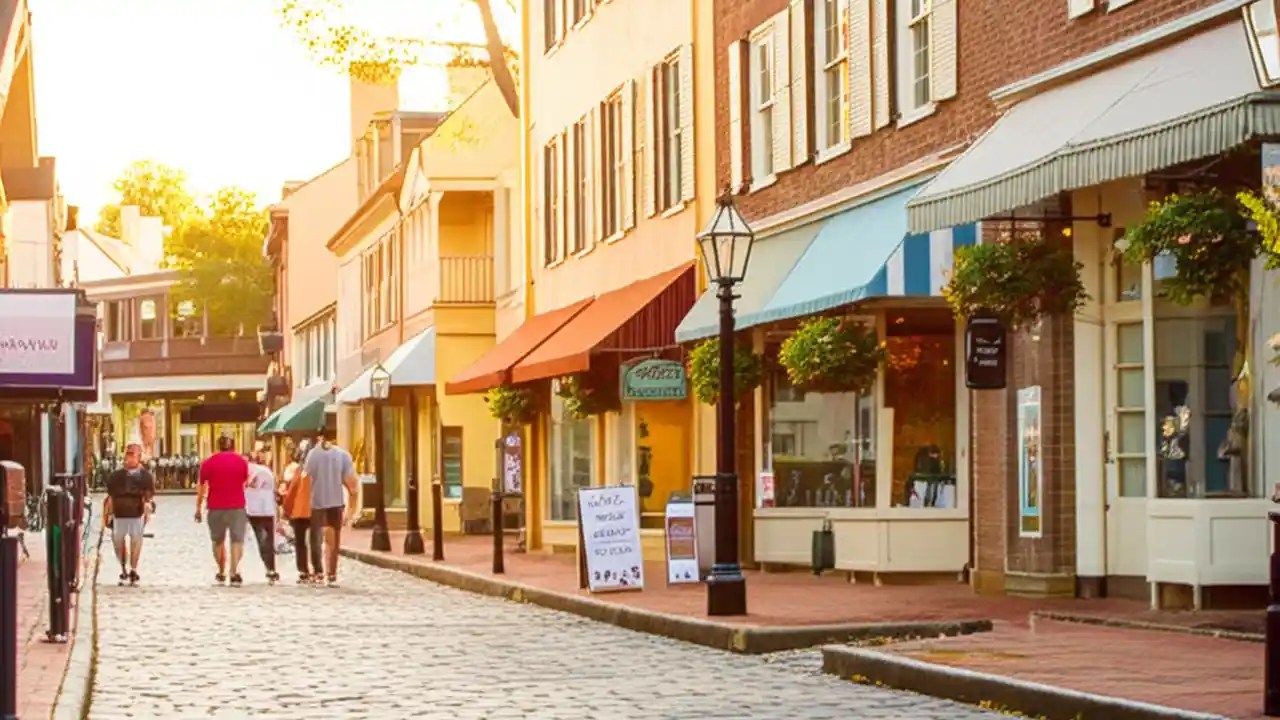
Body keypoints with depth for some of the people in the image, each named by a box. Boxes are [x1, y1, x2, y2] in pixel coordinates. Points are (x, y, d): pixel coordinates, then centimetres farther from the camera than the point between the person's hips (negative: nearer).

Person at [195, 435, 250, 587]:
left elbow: (202, 487, 3)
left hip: (215, 507, 1)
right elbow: (246, 484, 9)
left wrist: (198, 508, 8)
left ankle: (221, 574, 21)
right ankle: (234, 573, -17)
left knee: (218, 540, 16)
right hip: (237, 506, -1)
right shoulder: (241, 461, 4)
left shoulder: (209, 462, 3)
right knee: (237, 539, -1)